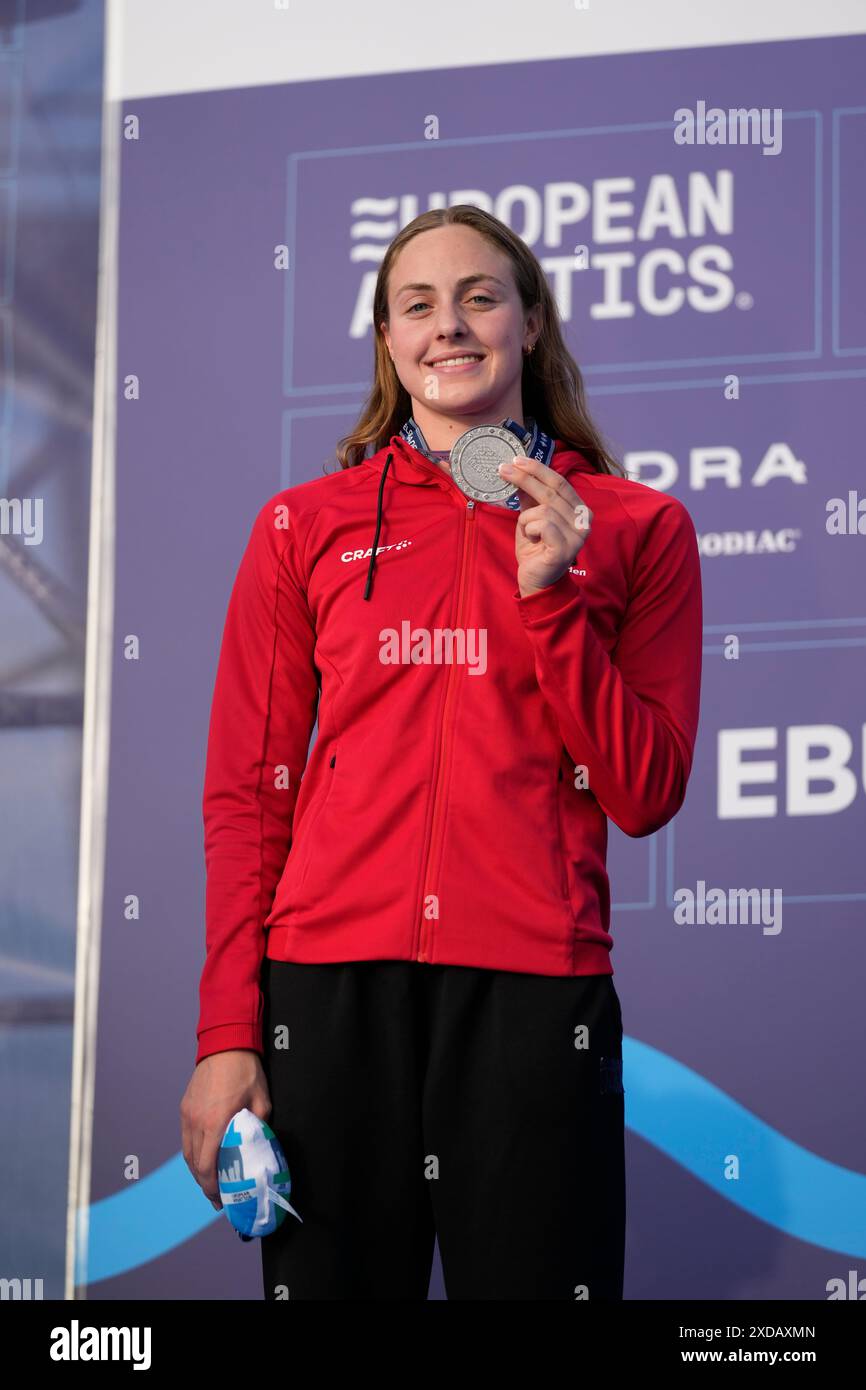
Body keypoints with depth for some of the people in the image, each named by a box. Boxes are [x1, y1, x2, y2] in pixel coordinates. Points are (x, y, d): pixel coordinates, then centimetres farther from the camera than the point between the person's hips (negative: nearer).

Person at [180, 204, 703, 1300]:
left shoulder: (636, 529, 8)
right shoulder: (304, 528, 9)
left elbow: (646, 796, 3)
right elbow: (249, 794, 7)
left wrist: (551, 595, -8)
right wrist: (227, 1034, 0)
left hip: (534, 994, 0)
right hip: (330, 990, 1)